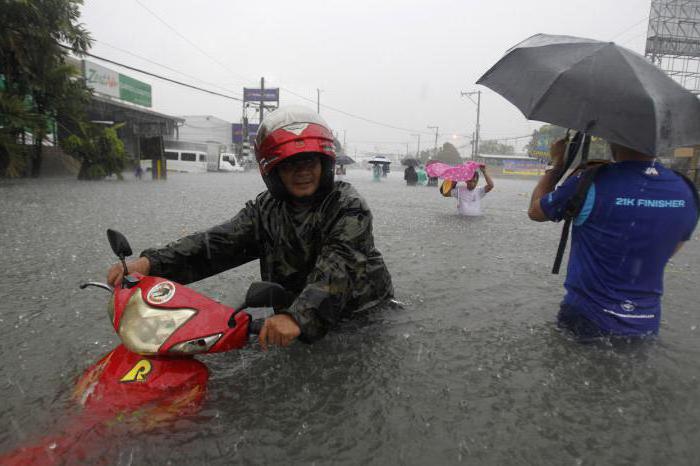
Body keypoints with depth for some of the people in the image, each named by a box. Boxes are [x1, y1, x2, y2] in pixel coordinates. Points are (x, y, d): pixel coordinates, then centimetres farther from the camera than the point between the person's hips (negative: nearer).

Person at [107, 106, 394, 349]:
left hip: (365, 316, -4)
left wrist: (298, 316, -45)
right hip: (298, 326, 4)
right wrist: (151, 263, -21)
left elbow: (338, 268, -28)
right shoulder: (266, 209, 5)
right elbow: (219, 242, -6)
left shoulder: (348, 206, -11)